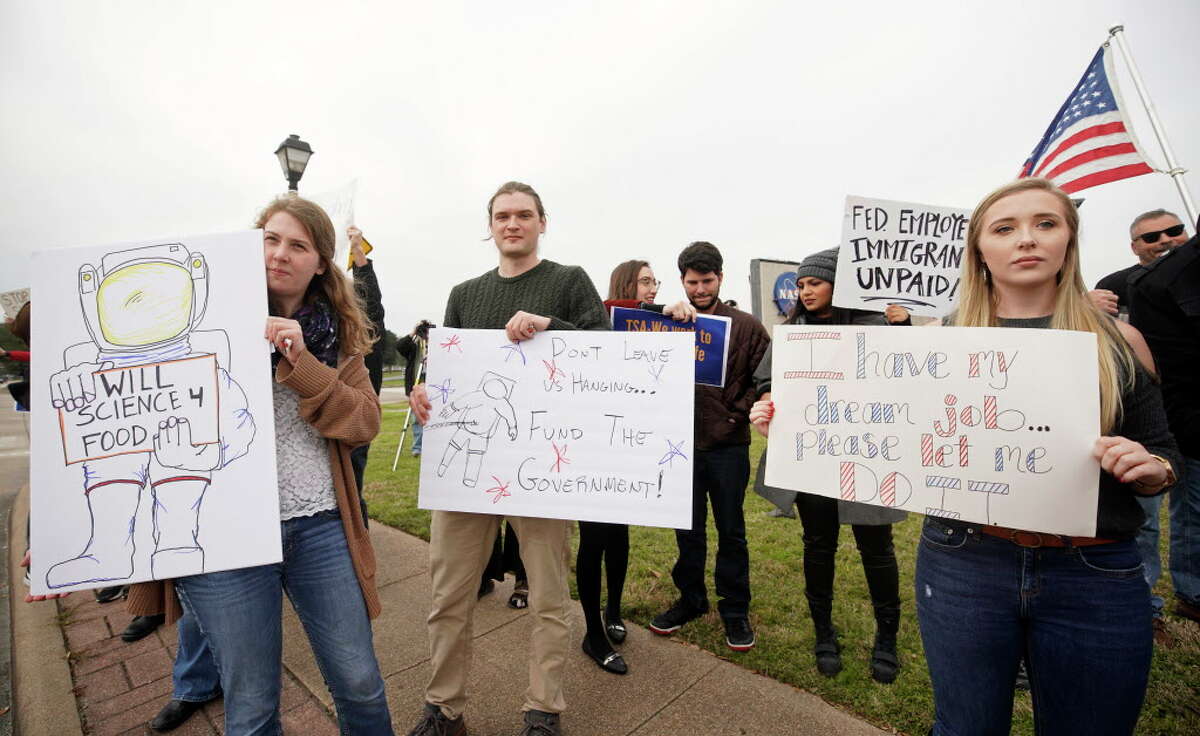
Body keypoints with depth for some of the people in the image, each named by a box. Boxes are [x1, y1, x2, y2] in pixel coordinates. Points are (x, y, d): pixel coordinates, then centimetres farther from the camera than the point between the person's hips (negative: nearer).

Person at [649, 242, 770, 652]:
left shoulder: (745, 326, -1)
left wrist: (736, 416, -11)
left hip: (728, 446, -2)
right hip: (682, 444, 2)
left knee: (731, 531, 12)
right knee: (688, 529, 15)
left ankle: (735, 610, 29)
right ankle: (690, 599, 34)